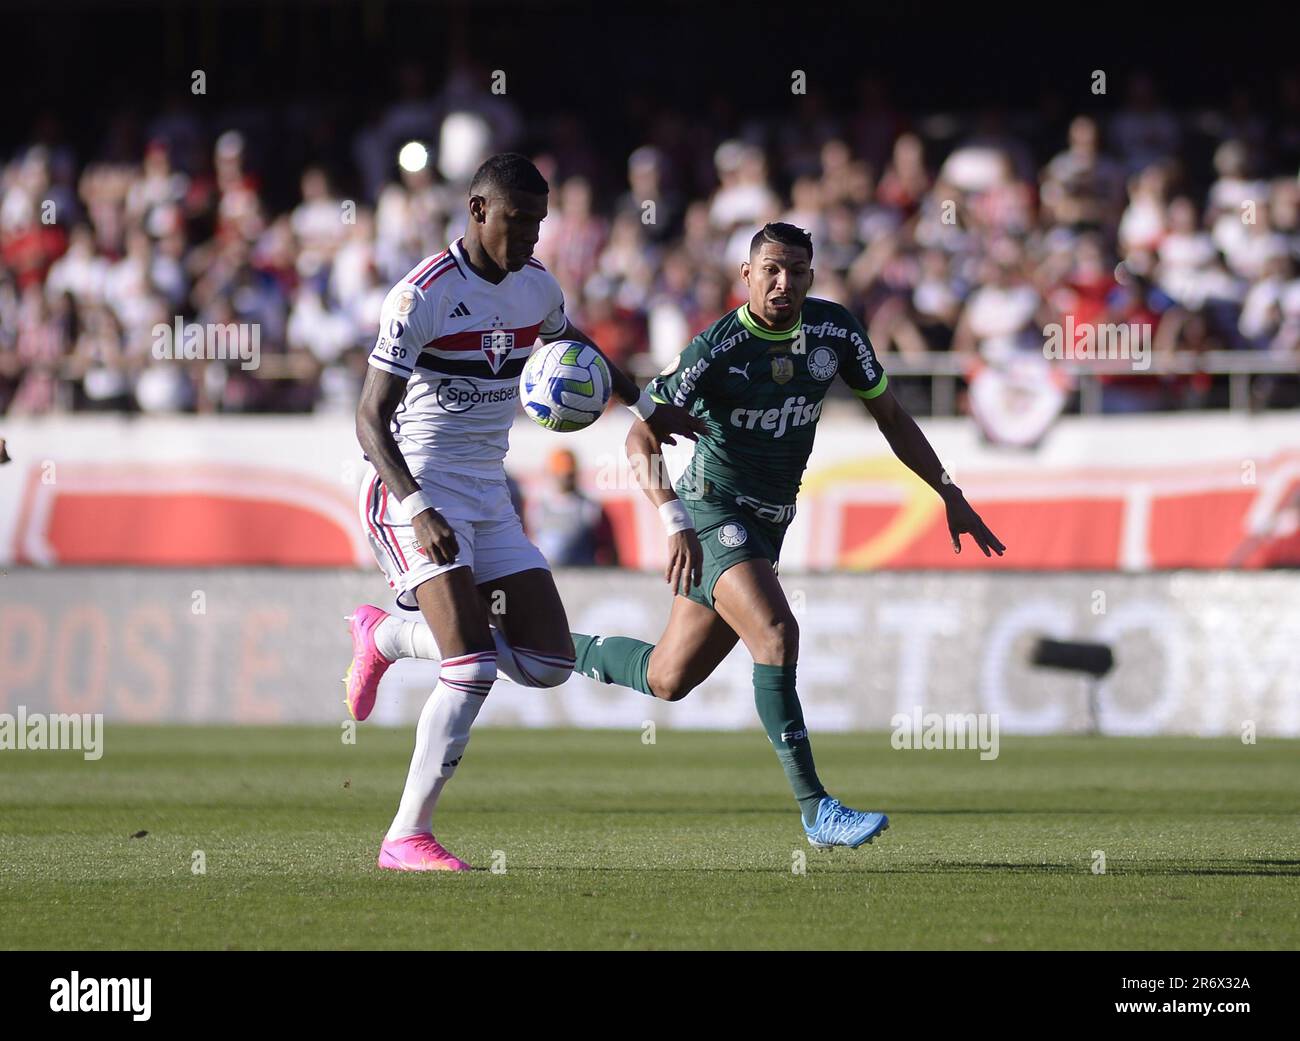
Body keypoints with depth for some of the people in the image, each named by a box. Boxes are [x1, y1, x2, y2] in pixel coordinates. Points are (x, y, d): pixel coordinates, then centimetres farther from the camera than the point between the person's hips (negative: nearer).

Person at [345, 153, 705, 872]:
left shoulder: (535, 287, 7)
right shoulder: (423, 296, -15)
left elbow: (576, 349, 31)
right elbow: (370, 419, -18)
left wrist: (647, 407, 35)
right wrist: (417, 509, -30)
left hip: (488, 496, 8)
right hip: (414, 489, -8)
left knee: (549, 664, 0)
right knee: (474, 666, -21)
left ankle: (385, 636, 21)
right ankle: (407, 837, -12)